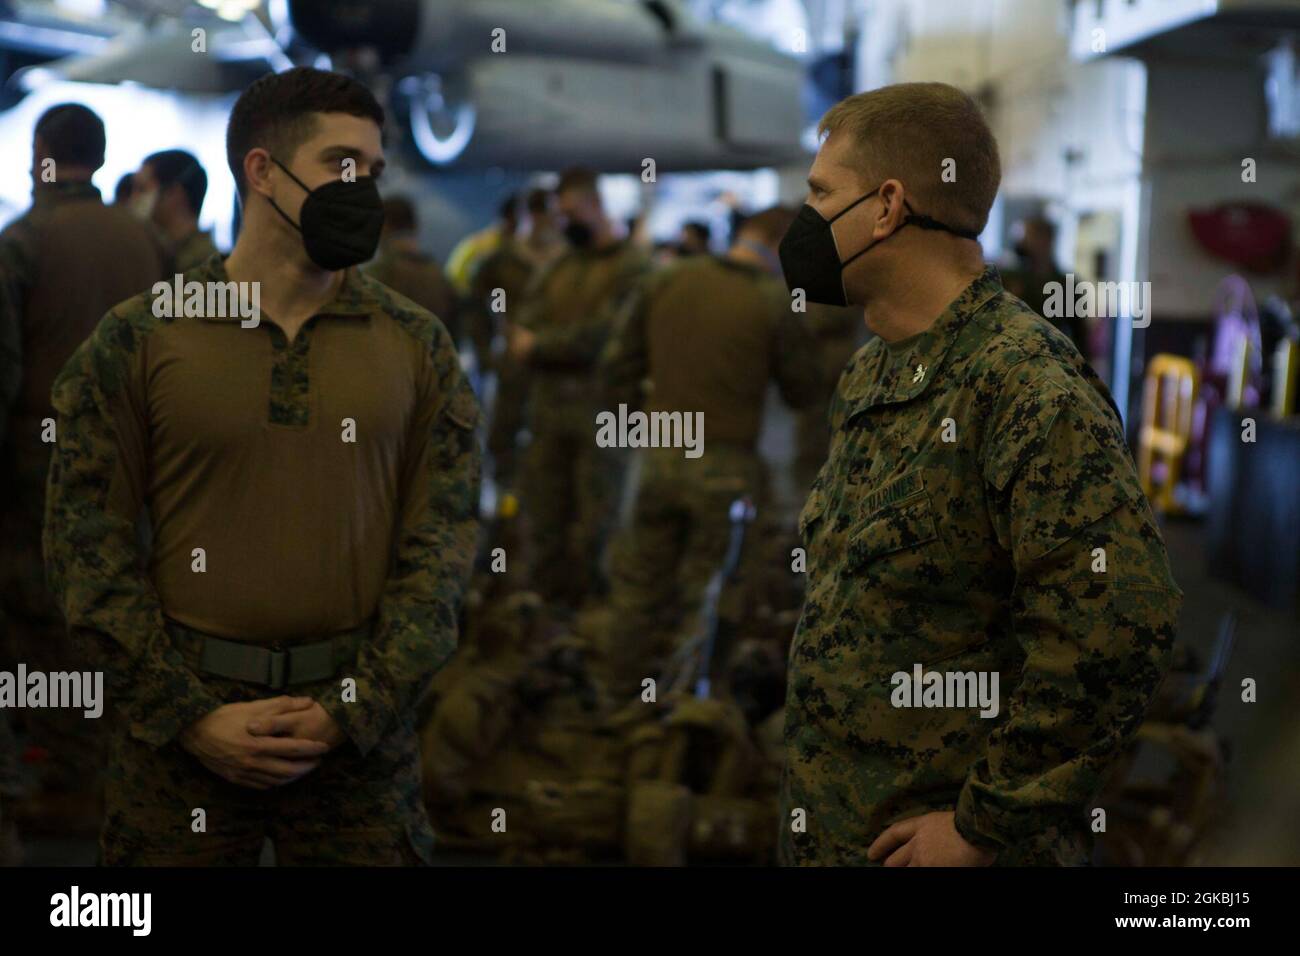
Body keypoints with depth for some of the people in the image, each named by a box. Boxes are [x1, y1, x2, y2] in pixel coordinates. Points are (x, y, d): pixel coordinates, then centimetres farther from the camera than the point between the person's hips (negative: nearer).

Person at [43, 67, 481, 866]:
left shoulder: (417, 345, 4)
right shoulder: (139, 338, 0)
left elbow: (444, 542, 0)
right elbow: (86, 538, -2)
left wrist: (355, 708, -9)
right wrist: (189, 716, -9)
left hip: (362, 727, 1)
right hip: (182, 720, 0)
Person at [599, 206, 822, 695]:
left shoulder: (663, 282, 3)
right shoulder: (777, 302, -11)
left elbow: (617, 364, 6)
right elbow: (804, 389, -2)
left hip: (659, 453, 4)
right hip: (726, 462, -4)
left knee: (641, 578, 17)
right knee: (707, 586, 7)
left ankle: (627, 682, 28)